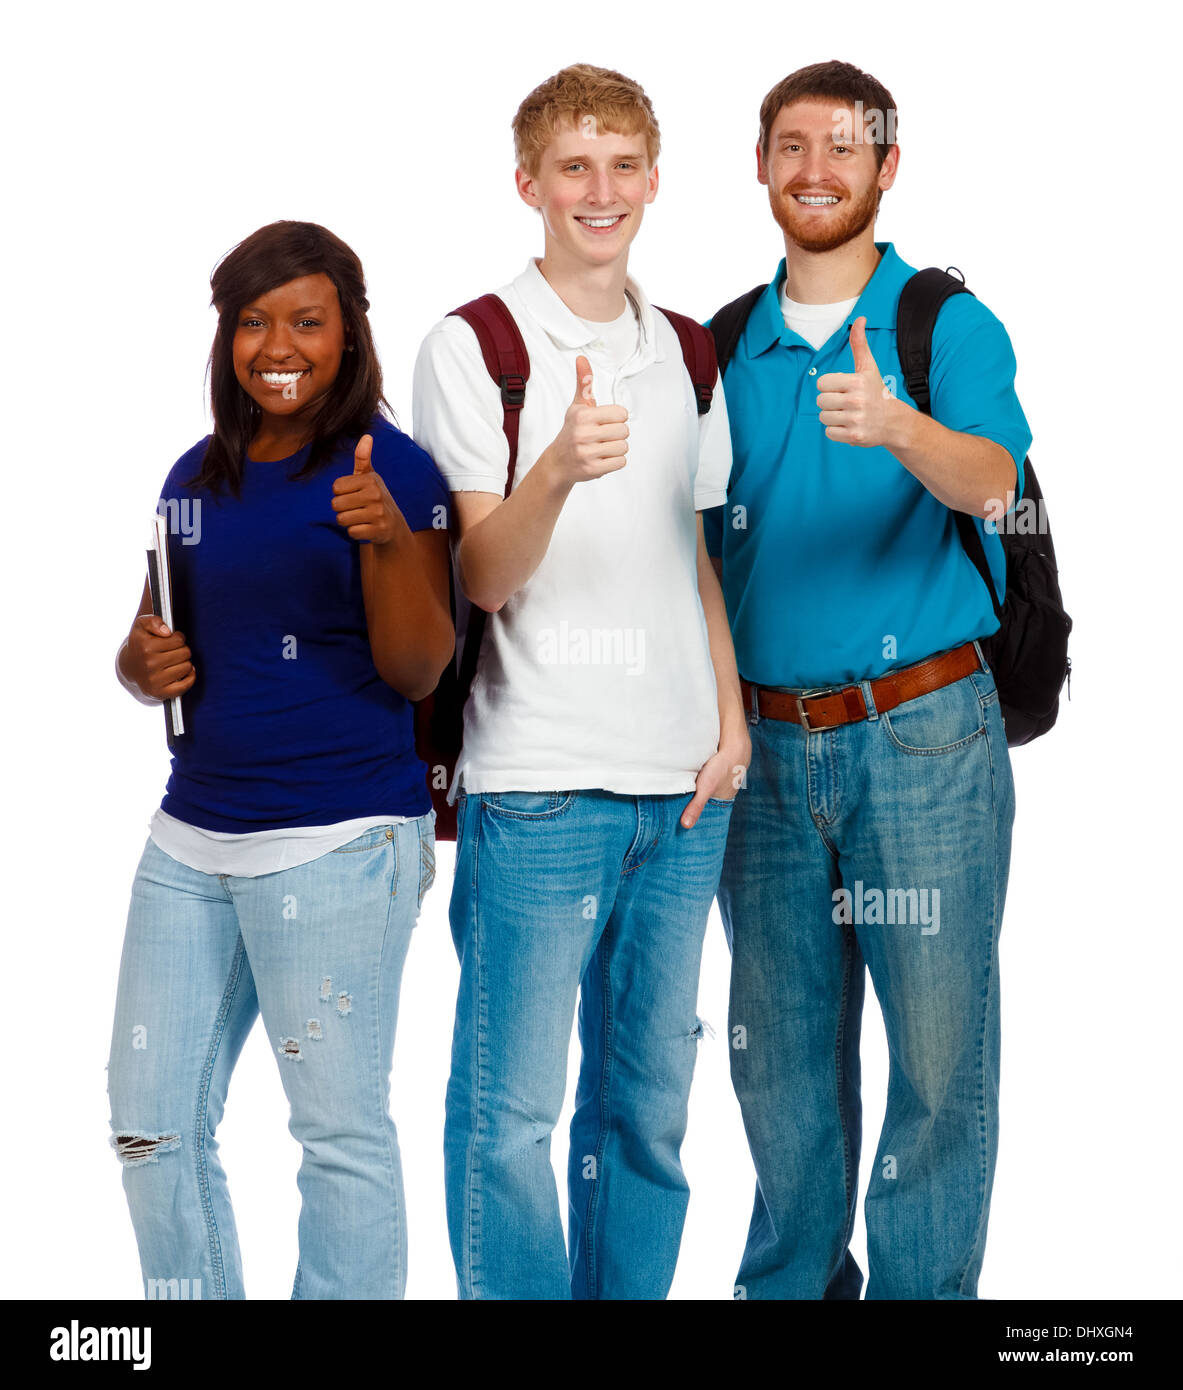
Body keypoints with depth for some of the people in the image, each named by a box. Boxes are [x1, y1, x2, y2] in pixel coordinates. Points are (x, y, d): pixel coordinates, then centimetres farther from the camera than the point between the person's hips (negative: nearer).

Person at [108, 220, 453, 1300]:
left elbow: (417, 672, -11)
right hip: (193, 836, 7)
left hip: (339, 842, -7)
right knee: (153, 1124, 10)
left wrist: (388, 540, -27)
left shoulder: (390, 468, -6)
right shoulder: (198, 478, 12)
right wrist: (145, 665, -2)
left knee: (340, 1125, -2)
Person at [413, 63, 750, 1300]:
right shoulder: (472, 348, -3)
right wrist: (558, 469, -29)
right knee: (511, 1107, -2)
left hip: (681, 780, 5)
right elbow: (485, 579, -10)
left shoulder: (688, 356, 13)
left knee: (649, 1097, 12)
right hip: (539, 782, -5)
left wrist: (732, 721, 9)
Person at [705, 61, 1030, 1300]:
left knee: (939, 1045, -2)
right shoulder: (725, 350, 10)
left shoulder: (951, 328, 0)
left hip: (922, 733, -3)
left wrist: (897, 427, -40)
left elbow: (989, 480, -19)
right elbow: (697, 547, 15)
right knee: (779, 1046, 11)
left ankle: (921, 1284, 13)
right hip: (767, 742, 4)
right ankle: (794, 1279, 27)